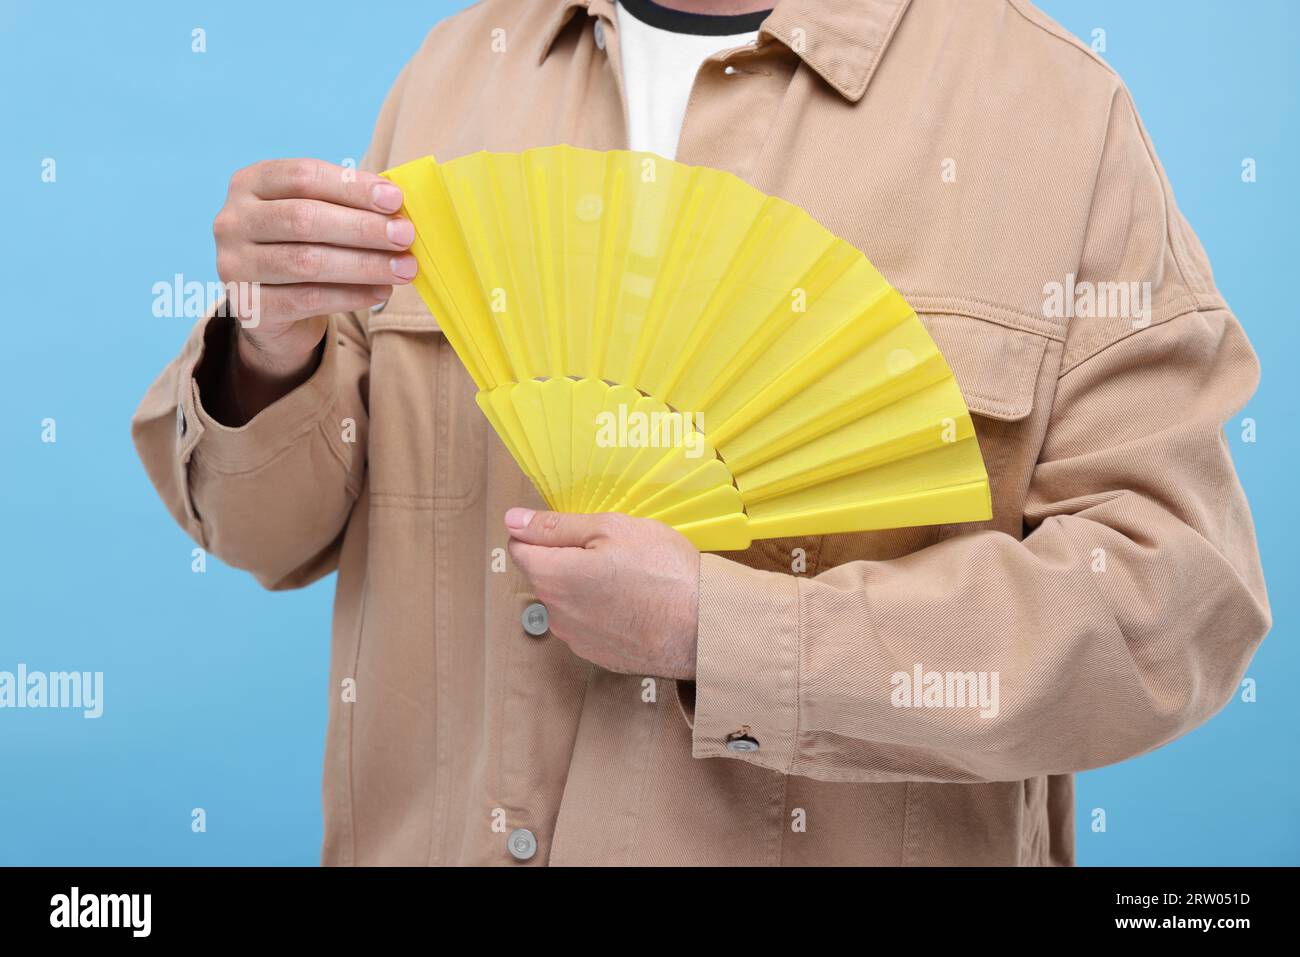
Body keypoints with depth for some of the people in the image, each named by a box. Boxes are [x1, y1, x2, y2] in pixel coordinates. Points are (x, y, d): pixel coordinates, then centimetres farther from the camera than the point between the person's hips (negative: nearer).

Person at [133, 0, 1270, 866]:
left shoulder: (1051, 101, -10)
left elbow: (1176, 590, -15)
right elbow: (279, 526, 4)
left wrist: (722, 635, -21)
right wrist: (272, 352, -17)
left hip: (840, 833, -3)